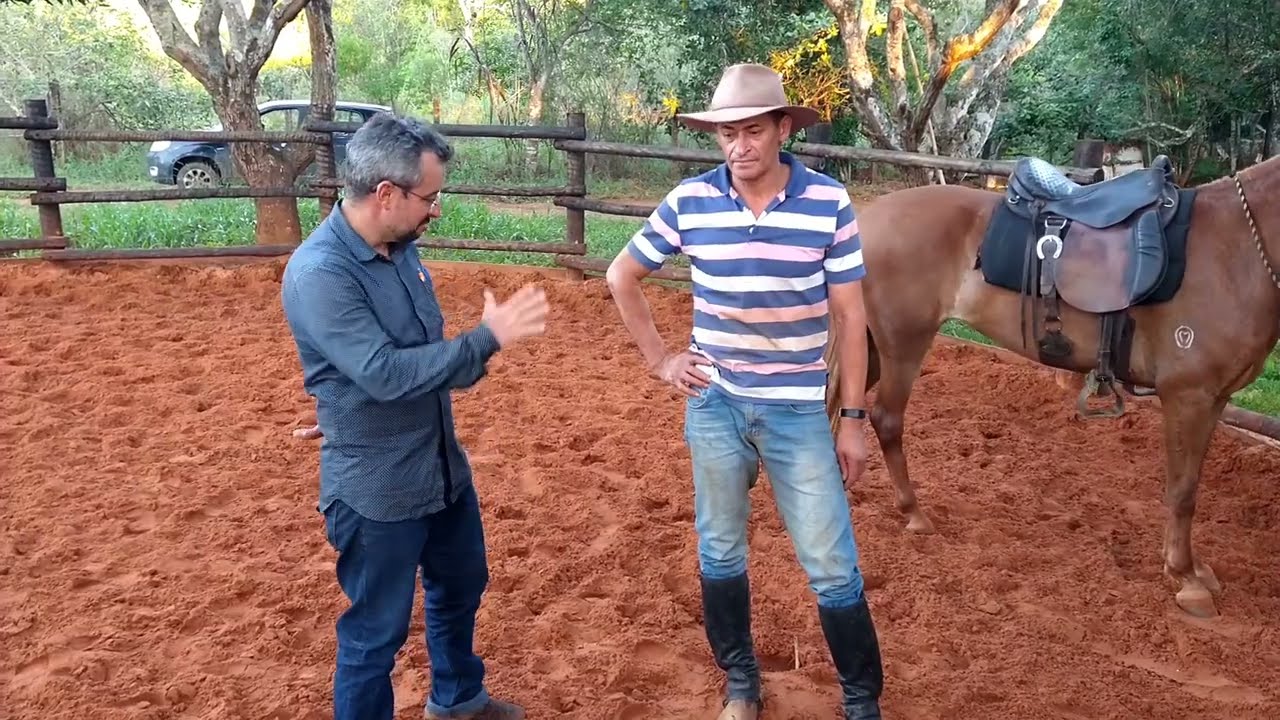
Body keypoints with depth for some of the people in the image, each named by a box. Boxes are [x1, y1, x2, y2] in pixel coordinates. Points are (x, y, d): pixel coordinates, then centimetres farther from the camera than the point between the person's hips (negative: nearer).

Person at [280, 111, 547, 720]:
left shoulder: (399, 247, 0)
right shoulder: (318, 274, -25)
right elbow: (384, 372, -31)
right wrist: (489, 337, -29)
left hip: (443, 468, 9)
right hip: (376, 490, -9)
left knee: (461, 589, 26)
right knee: (376, 633, 7)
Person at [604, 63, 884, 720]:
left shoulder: (828, 202, -9)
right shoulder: (688, 202, -7)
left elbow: (849, 317, -4)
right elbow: (621, 278, 8)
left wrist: (853, 419, -3)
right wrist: (659, 360, 3)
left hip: (798, 412, -1)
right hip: (714, 406, 2)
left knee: (832, 565, 4)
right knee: (720, 552, 15)